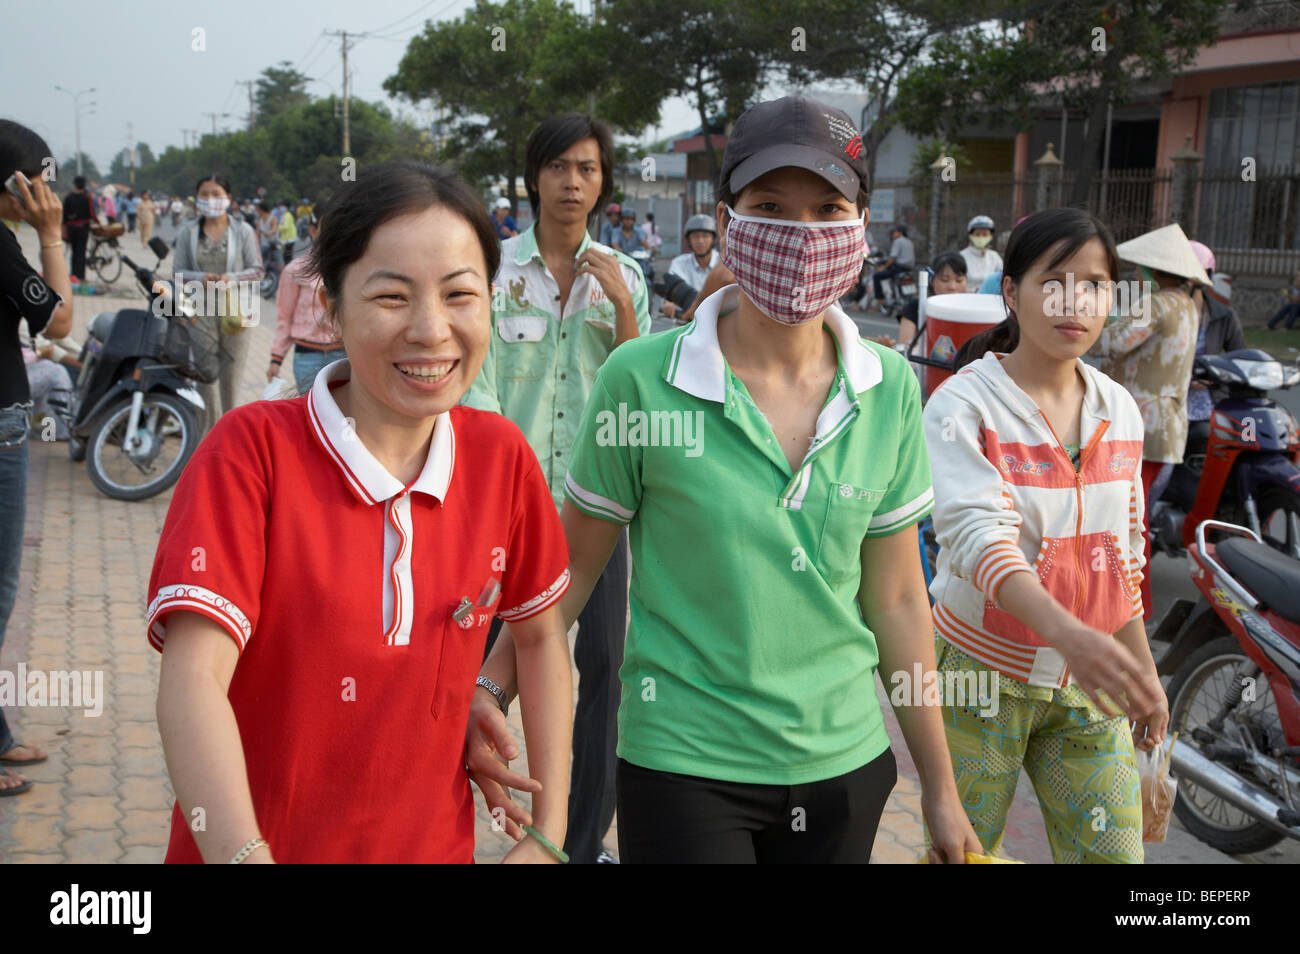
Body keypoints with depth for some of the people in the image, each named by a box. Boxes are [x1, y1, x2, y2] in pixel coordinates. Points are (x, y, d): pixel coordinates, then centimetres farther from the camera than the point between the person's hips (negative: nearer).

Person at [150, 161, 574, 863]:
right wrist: (244, 854, -38)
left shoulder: (500, 456, -7)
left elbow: (540, 638, 4)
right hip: (247, 845, -3)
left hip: (435, 845, 3)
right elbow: (194, 681, -25)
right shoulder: (253, 449, -17)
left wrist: (548, 837, -1)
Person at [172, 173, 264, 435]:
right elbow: (178, 270, 7)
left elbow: (256, 270, 2)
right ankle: (209, 429, 8)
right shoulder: (188, 231, 8)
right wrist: (200, 277, -13)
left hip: (234, 308, -1)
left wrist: (231, 278, -16)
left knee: (232, 369, 2)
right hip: (200, 309, 1)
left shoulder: (243, 231, 4)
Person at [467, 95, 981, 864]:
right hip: (684, 765, -3)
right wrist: (490, 689, -14)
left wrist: (941, 792, 7)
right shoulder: (643, 379, -13)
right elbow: (573, 566, -3)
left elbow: (896, 600, 3)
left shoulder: (891, 390, -3)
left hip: (844, 761, 4)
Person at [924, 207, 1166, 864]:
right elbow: (980, 535, -28)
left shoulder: (1120, 411, 5)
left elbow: (1124, 556, 13)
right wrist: (1067, 632, -43)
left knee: (1113, 853, 4)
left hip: (1088, 685, 5)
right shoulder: (962, 404, -13)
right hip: (983, 670, -4)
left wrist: (1143, 671, 15)